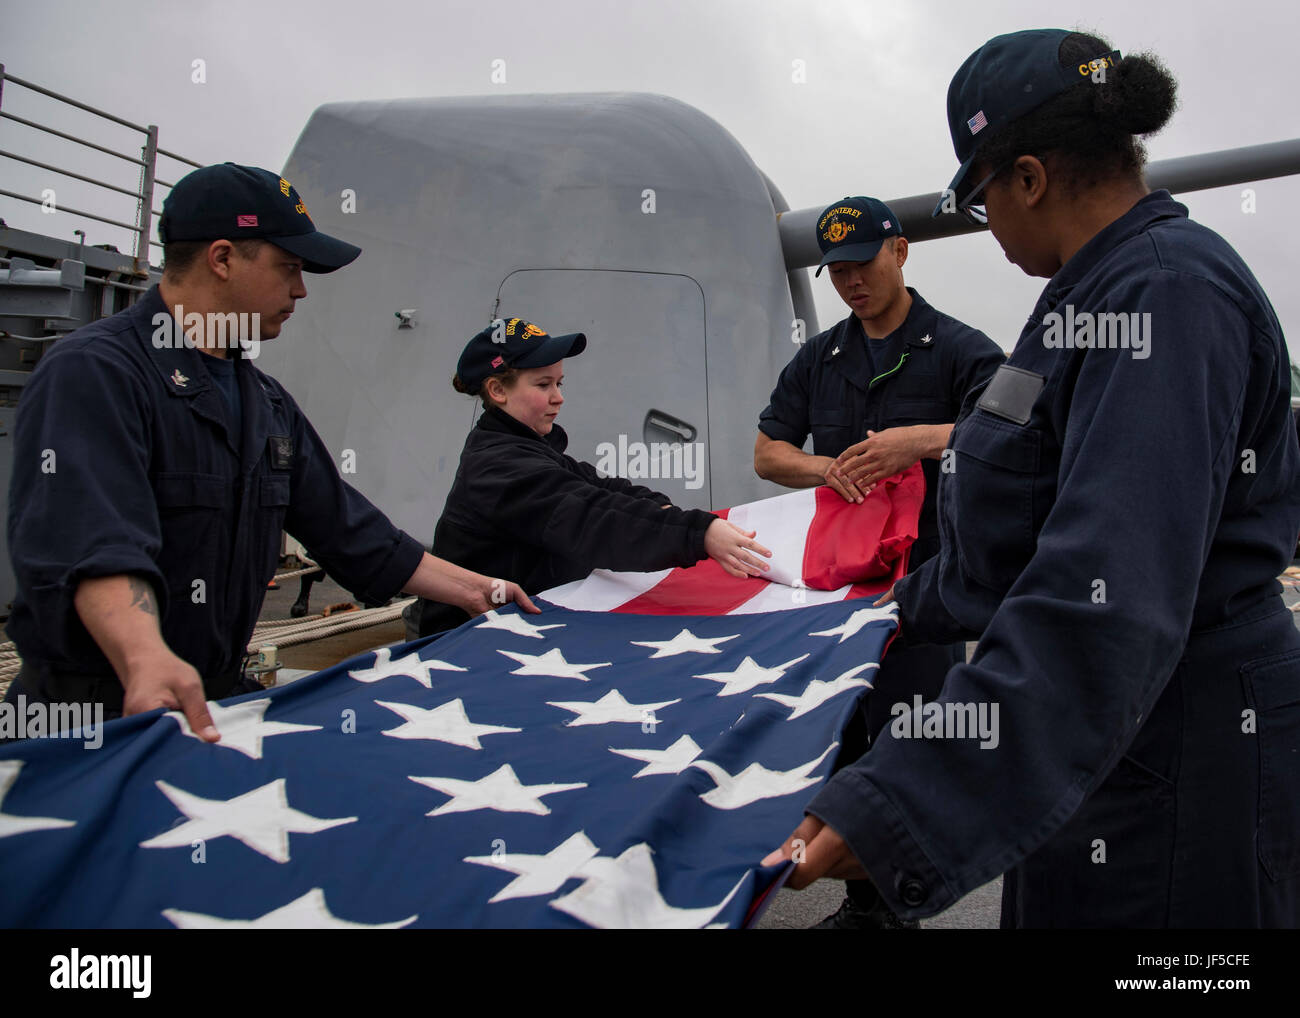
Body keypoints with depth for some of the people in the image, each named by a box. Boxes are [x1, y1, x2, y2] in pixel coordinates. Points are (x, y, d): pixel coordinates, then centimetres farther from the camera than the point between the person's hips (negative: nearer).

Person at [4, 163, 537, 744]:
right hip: (98, 711, -7)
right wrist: (146, 659, -46)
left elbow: (345, 528, 18)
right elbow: (89, 540, -28)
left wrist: (471, 589, 15)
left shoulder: (268, 402, 16)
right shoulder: (93, 374, -12)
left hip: (220, 696, 7)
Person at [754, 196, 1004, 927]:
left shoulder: (958, 348, -1)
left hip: (924, 579, -5)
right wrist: (828, 468, -7)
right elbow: (768, 453, 13)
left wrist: (923, 439, -25)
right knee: (843, 745, 10)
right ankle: (862, 903, 24)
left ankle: (897, 905, 10)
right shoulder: (819, 359, 15)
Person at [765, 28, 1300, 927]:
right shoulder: (1104, 286, 11)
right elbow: (1036, 508, 21)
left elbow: (1109, 600, -33)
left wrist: (908, 810, -37)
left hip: (1172, 781, -9)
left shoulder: (1167, 291, -22)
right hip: (1085, 737, 9)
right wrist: (924, 600, 31)